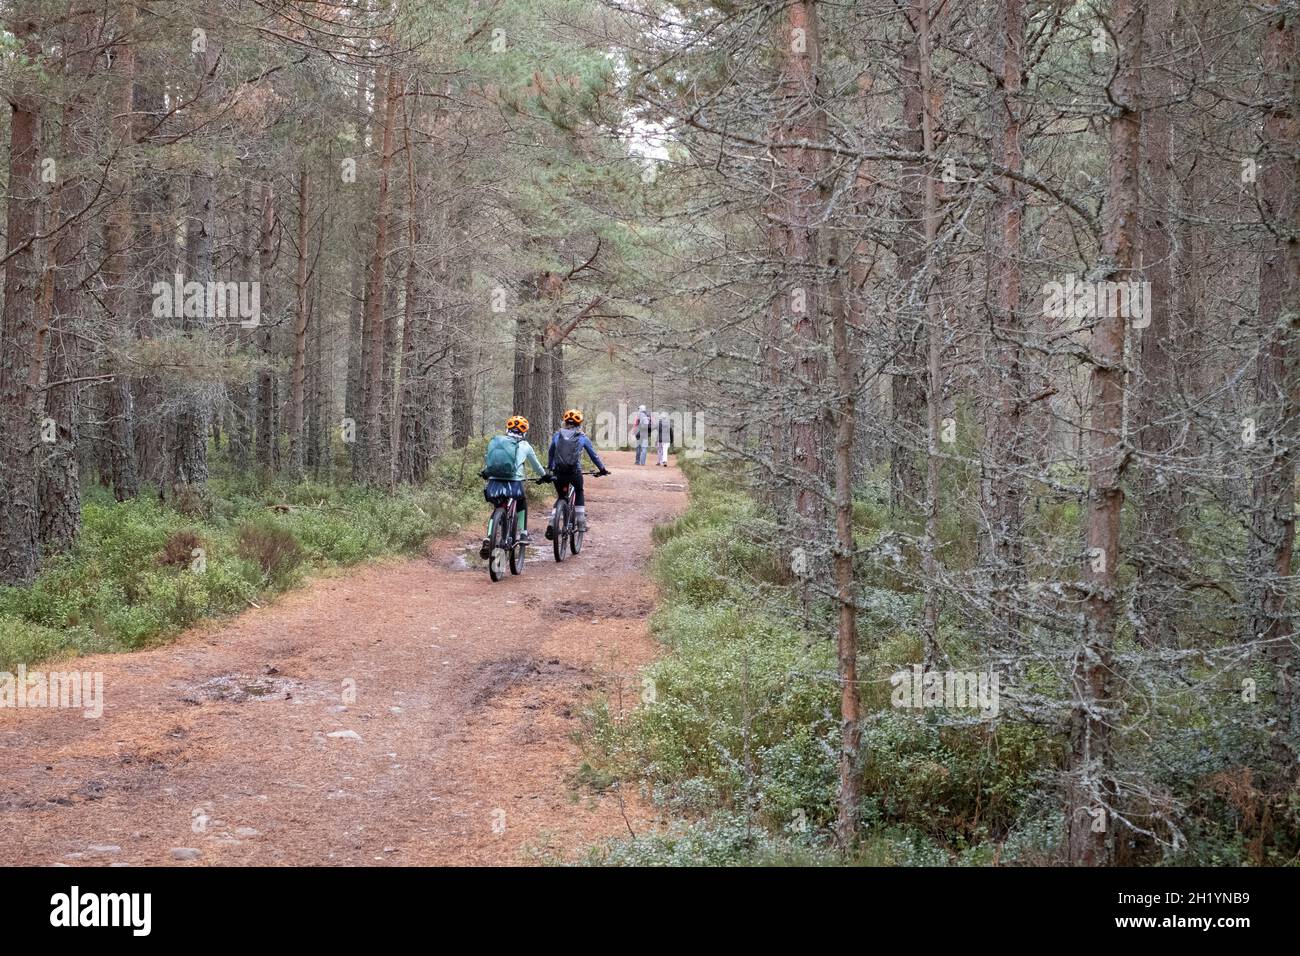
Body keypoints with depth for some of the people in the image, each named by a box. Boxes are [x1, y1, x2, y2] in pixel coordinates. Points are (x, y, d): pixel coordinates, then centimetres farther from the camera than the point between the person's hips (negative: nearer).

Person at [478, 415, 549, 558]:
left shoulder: (494, 441, 14)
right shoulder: (524, 445, 10)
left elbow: (486, 460, 27)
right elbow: (535, 464, 24)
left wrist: (485, 473, 47)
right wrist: (545, 475, 44)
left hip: (494, 483, 2)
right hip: (514, 484, -2)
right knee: (522, 502, 30)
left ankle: (488, 538, 3)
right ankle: (523, 534, 23)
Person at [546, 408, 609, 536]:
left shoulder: (557, 435, 11)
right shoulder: (582, 437, 6)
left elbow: (550, 453, 23)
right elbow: (593, 455, 13)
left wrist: (549, 467, 39)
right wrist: (602, 469, 25)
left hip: (559, 473, 2)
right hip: (575, 472, -2)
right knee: (579, 493, 26)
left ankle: (551, 523, 0)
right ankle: (581, 523, 18)